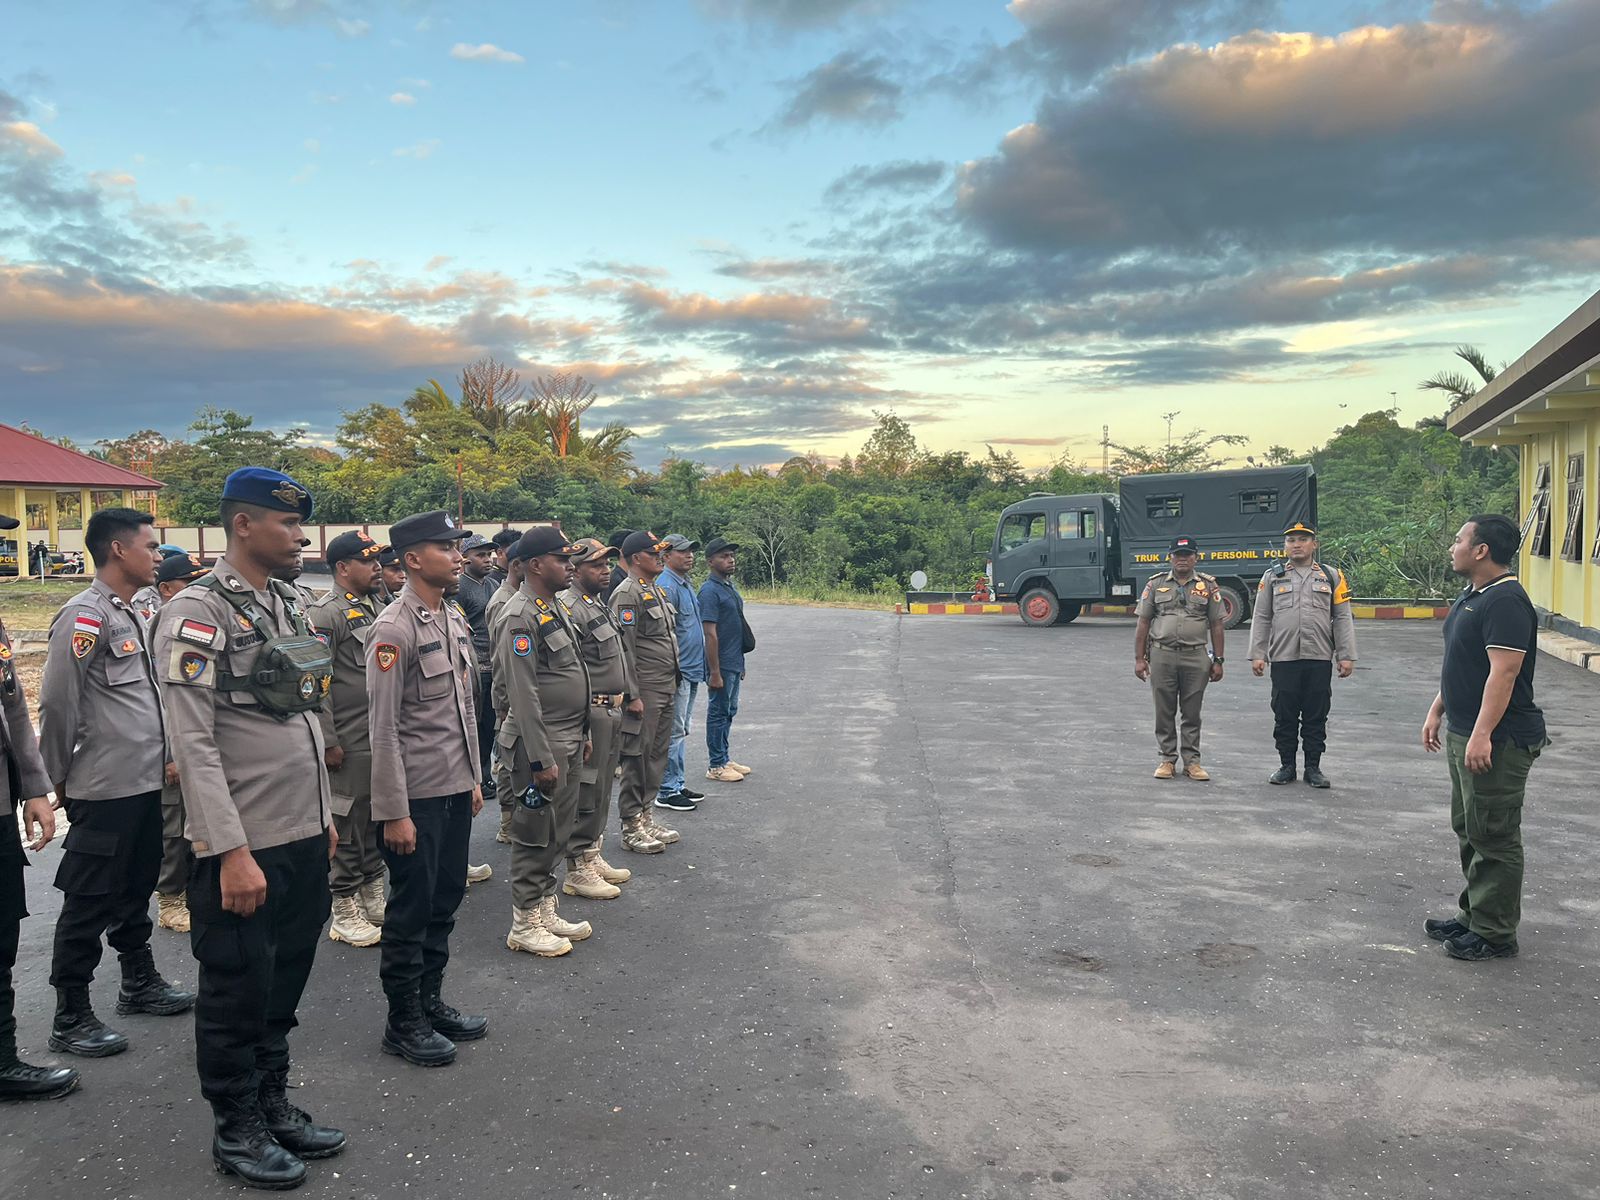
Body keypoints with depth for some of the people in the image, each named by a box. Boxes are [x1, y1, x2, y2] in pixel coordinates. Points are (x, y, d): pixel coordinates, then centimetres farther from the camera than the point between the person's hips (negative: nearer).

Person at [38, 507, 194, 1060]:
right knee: (89, 903, 3)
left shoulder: (131, 614, 12)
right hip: (105, 790, -9)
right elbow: (57, 704, -15)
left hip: (144, 783, 9)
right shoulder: (84, 616, -16)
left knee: (136, 890, 20)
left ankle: (139, 983, 35)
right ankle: (71, 1018, 14)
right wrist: (62, 780, -7)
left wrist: (161, 757, 16)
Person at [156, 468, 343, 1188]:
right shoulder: (199, 612, -14)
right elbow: (193, 742, -19)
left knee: (284, 986, 18)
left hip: (303, 839, 7)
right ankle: (236, 1130, 25)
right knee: (237, 995, 9)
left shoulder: (287, 604, 10)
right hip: (244, 847, -7)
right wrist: (232, 851, -21)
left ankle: (274, 1106, 34)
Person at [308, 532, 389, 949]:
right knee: (347, 827, 3)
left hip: (382, 741, 8)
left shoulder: (374, 608, 13)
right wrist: (328, 742, -18)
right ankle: (344, 915, 14)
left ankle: (373, 899, 30)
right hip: (349, 747, -8)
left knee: (376, 822, 16)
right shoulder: (327, 613, -13)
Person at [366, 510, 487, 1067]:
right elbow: (383, 729, -18)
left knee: (446, 899, 17)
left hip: (456, 790, 8)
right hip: (417, 796, -8)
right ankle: (404, 1021, 20)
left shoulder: (455, 618, 9)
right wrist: (394, 812, -17)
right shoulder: (393, 630, -17)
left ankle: (431, 1000, 32)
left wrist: (473, 778, 15)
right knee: (411, 908, 5)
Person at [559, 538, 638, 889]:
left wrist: (631, 695, 18)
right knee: (586, 794, -3)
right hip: (591, 713, -10)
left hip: (612, 712, 10)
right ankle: (577, 871, 7)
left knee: (602, 791, 16)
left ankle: (593, 857, 27)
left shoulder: (601, 606, 15)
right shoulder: (569, 609, -16)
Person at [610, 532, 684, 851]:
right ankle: (631, 827, 7)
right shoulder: (628, 593, -14)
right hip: (645, 690, -9)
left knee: (657, 756, 14)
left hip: (666, 688, 9)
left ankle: (646, 816, 24)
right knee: (637, 757, -2)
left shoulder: (656, 590, 16)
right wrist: (633, 694, -19)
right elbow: (624, 648, -18)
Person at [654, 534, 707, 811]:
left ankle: (678, 784, 25)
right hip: (678, 672, -10)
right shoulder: (666, 587, -16)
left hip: (691, 671, 10)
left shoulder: (687, 584, 15)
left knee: (681, 732, 16)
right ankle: (668, 791, 4)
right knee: (674, 732, -3)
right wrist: (674, 670, -21)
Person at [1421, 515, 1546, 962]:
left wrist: (1482, 734, -29)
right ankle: (1474, 914, 29)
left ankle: (1495, 934, 8)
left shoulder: (1506, 602, -19)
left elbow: (1503, 673, -25)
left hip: (1497, 741, -11)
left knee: (1494, 837, -1)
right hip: (1464, 733, 11)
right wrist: (1437, 711, 20)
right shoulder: (1471, 595, 13)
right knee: (1469, 829, 17)